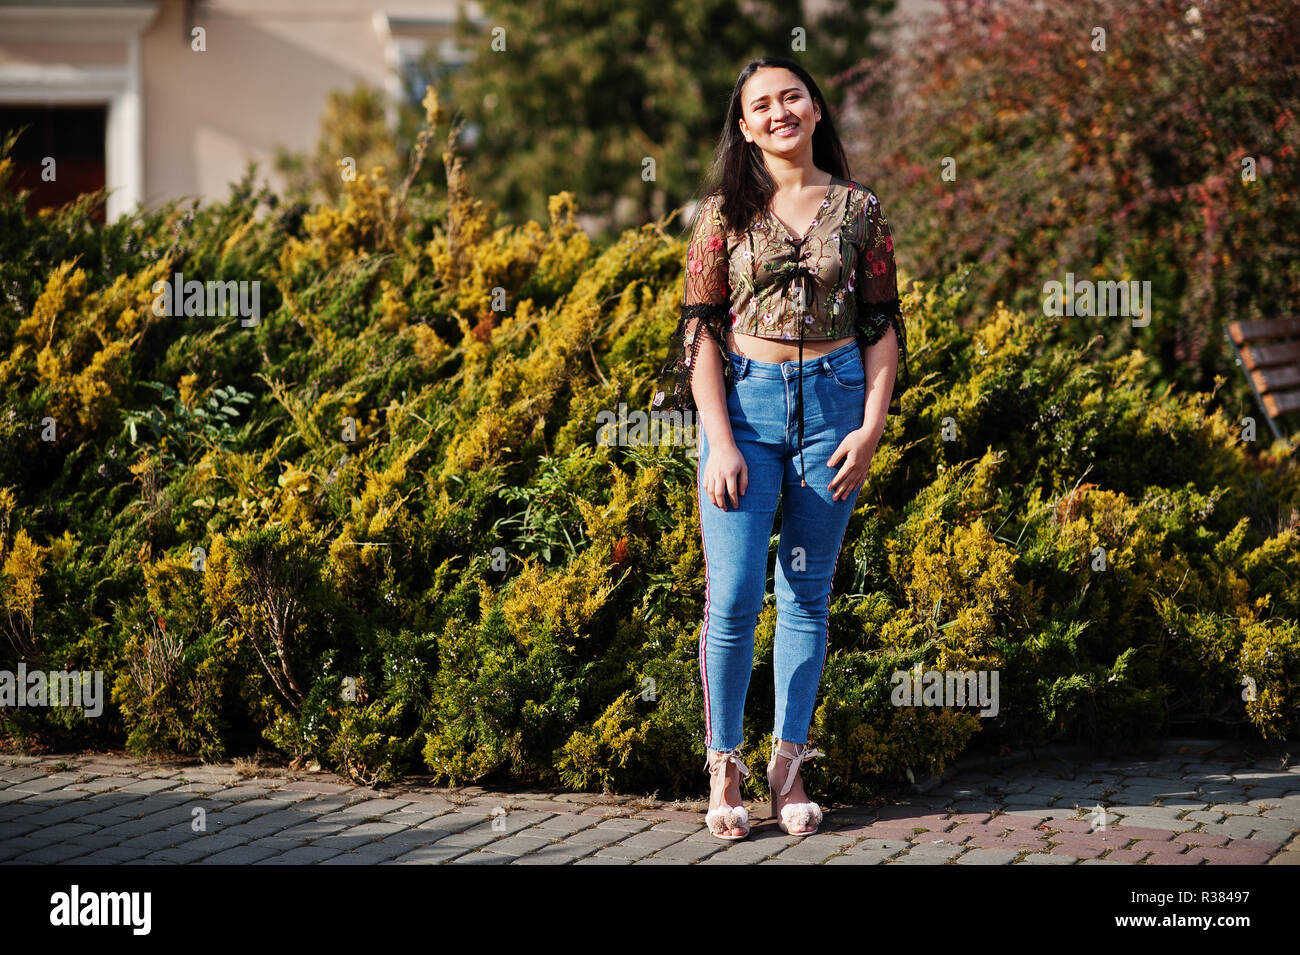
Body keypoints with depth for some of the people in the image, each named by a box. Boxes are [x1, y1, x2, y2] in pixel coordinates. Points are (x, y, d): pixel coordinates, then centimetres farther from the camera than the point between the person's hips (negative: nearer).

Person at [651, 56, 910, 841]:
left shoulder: (859, 209, 5)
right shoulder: (726, 211, 3)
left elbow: (883, 327, 7)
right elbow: (701, 328, 0)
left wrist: (871, 428, -4)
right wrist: (720, 442, -9)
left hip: (834, 402, 1)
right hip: (745, 401, -1)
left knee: (808, 593, 6)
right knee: (734, 597, -7)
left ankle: (790, 764, 14)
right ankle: (724, 767, 5)